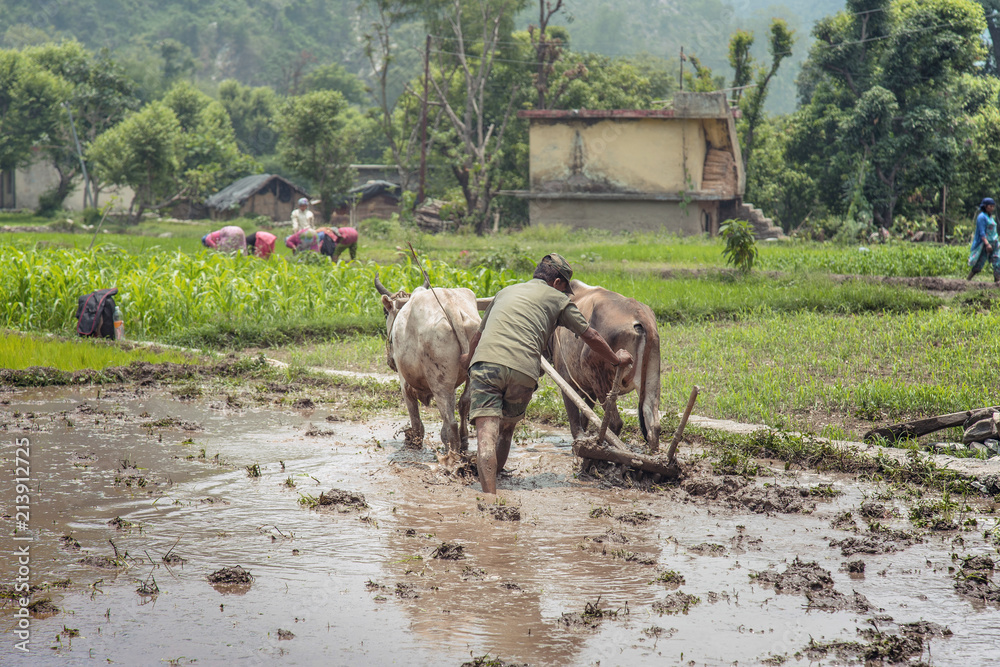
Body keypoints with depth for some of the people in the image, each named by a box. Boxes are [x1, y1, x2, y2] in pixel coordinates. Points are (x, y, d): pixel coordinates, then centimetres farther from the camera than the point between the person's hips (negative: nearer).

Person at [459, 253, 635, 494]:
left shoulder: (506, 292, 33)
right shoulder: (558, 298, 20)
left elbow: (478, 335, 46)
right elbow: (591, 337, 23)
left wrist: (469, 358, 66)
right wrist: (615, 359, 40)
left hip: (485, 362, 2)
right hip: (523, 371, -1)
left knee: (487, 434, -12)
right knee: (506, 429, 23)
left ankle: (489, 495, -27)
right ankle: (495, 476, 34)